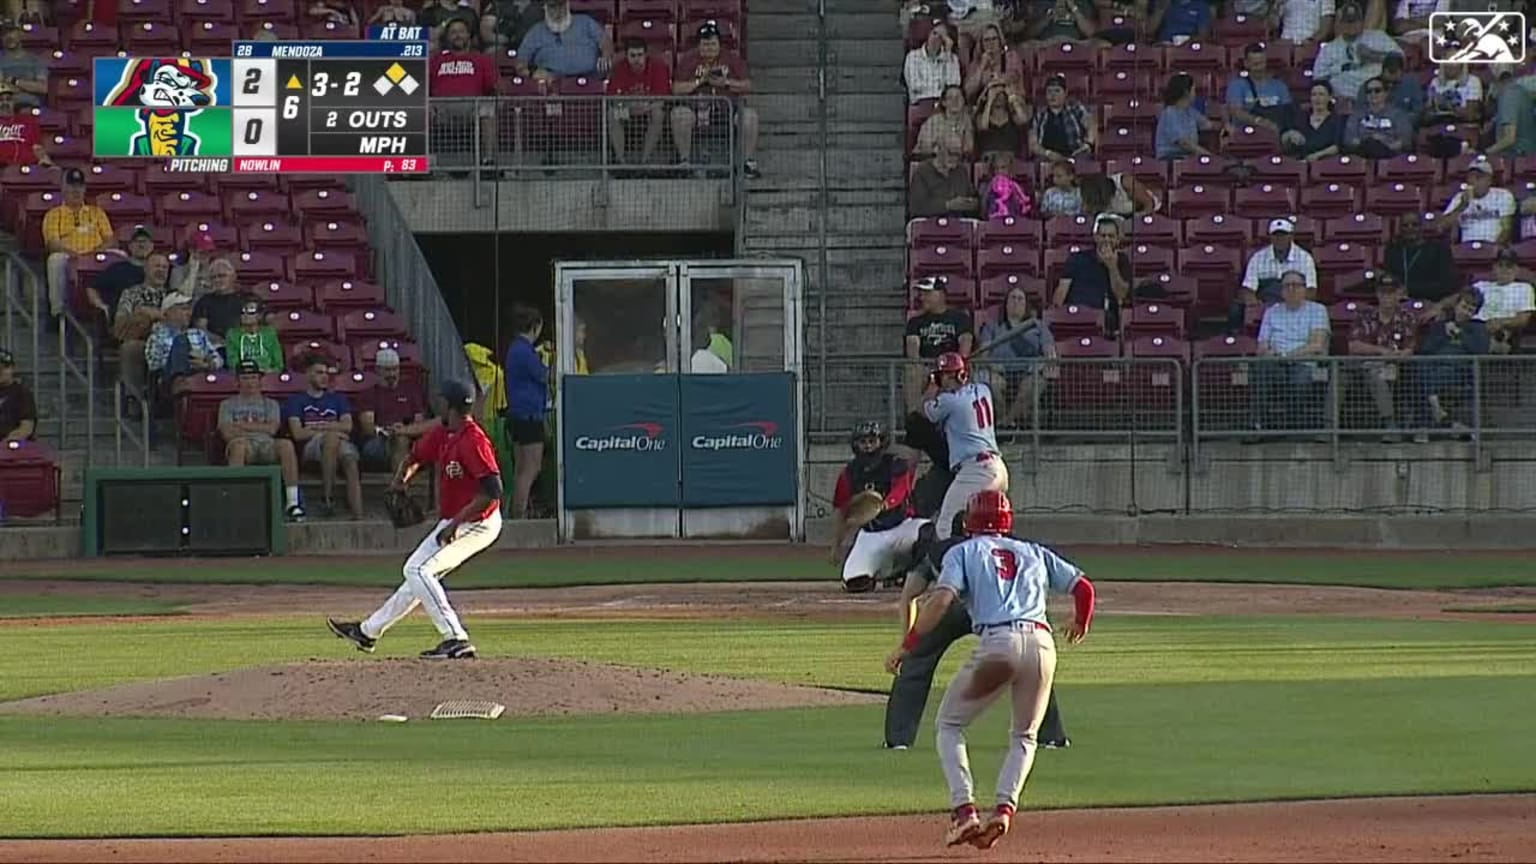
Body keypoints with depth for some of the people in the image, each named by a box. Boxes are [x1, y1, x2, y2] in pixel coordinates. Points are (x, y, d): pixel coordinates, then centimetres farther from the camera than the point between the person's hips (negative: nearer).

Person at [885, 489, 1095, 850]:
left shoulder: (964, 552, 16)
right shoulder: (1033, 553, 27)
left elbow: (941, 600, -1)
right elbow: (1083, 587, 24)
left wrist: (907, 645, -3)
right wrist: (1081, 624, 44)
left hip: (997, 641, -3)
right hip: (1041, 642, 3)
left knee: (949, 725, 16)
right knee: (1024, 736, 22)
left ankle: (964, 809, -1)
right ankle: (1005, 807, -1)